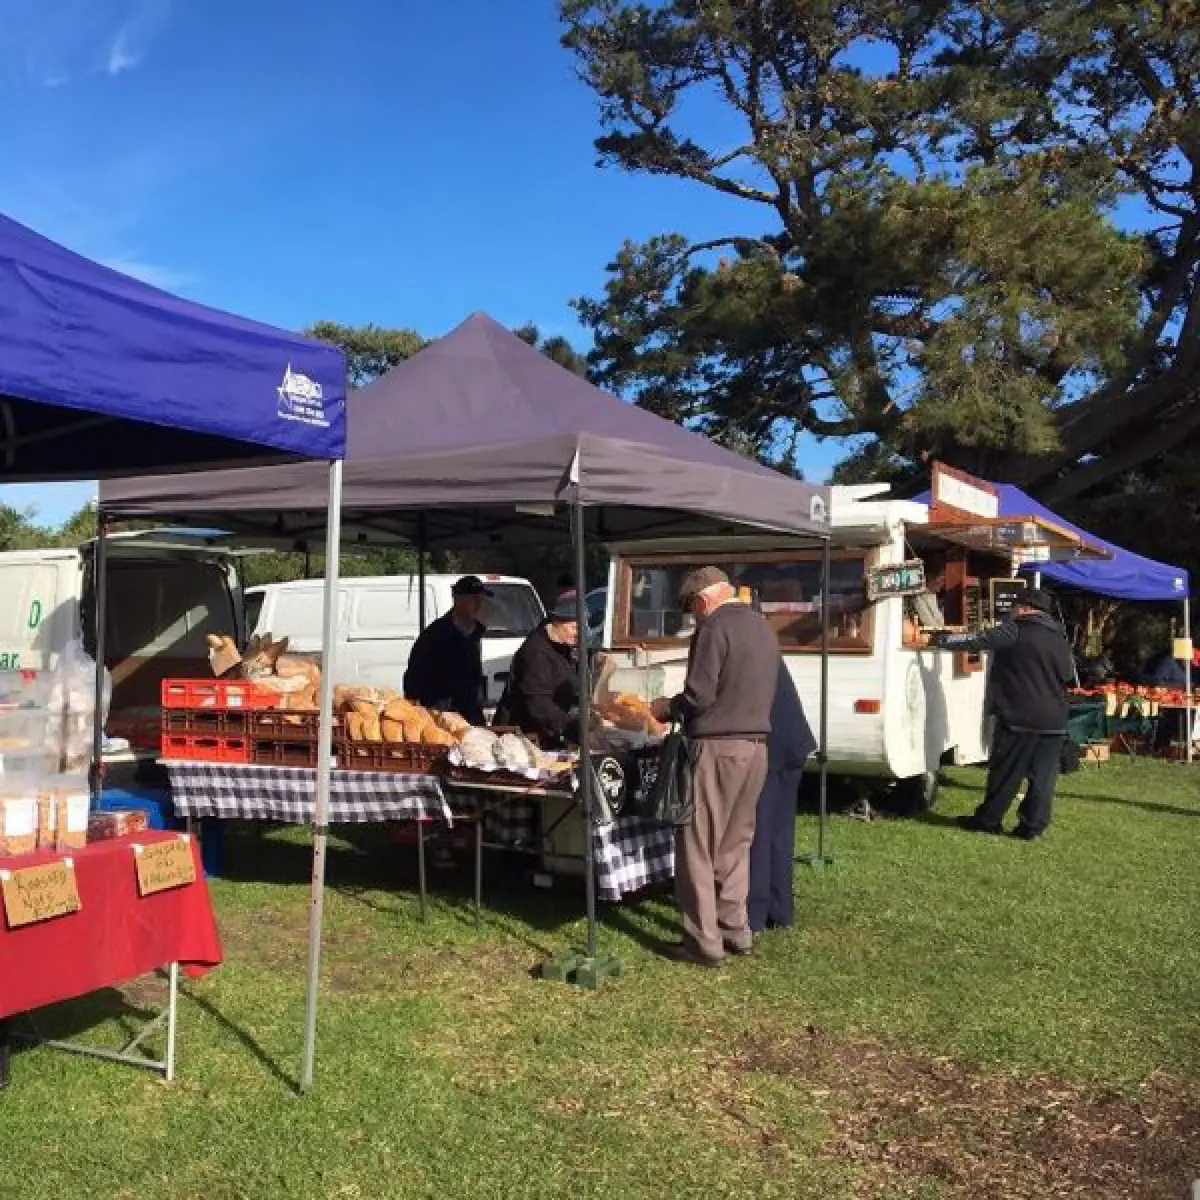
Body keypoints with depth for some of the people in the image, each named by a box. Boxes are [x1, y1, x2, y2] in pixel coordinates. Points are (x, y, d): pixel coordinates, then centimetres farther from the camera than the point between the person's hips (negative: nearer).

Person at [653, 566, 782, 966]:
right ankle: (736, 930, 22)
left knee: (698, 847, 1)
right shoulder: (763, 628, 14)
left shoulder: (715, 627, -12)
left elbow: (699, 695, -18)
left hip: (717, 747, -8)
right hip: (756, 746, 8)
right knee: (735, 844, 17)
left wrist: (668, 707, 2)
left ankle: (705, 943, 5)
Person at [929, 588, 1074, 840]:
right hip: (1054, 720, 5)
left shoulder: (1015, 632, -9)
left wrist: (942, 640, 3)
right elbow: (1068, 675, 22)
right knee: (1042, 774, 7)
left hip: (1019, 717, -5)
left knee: (1005, 772, 4)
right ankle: (1033, 824, 8)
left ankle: (988, 819, 14)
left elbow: (976, 641, -9)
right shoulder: (1061, 639, 12)